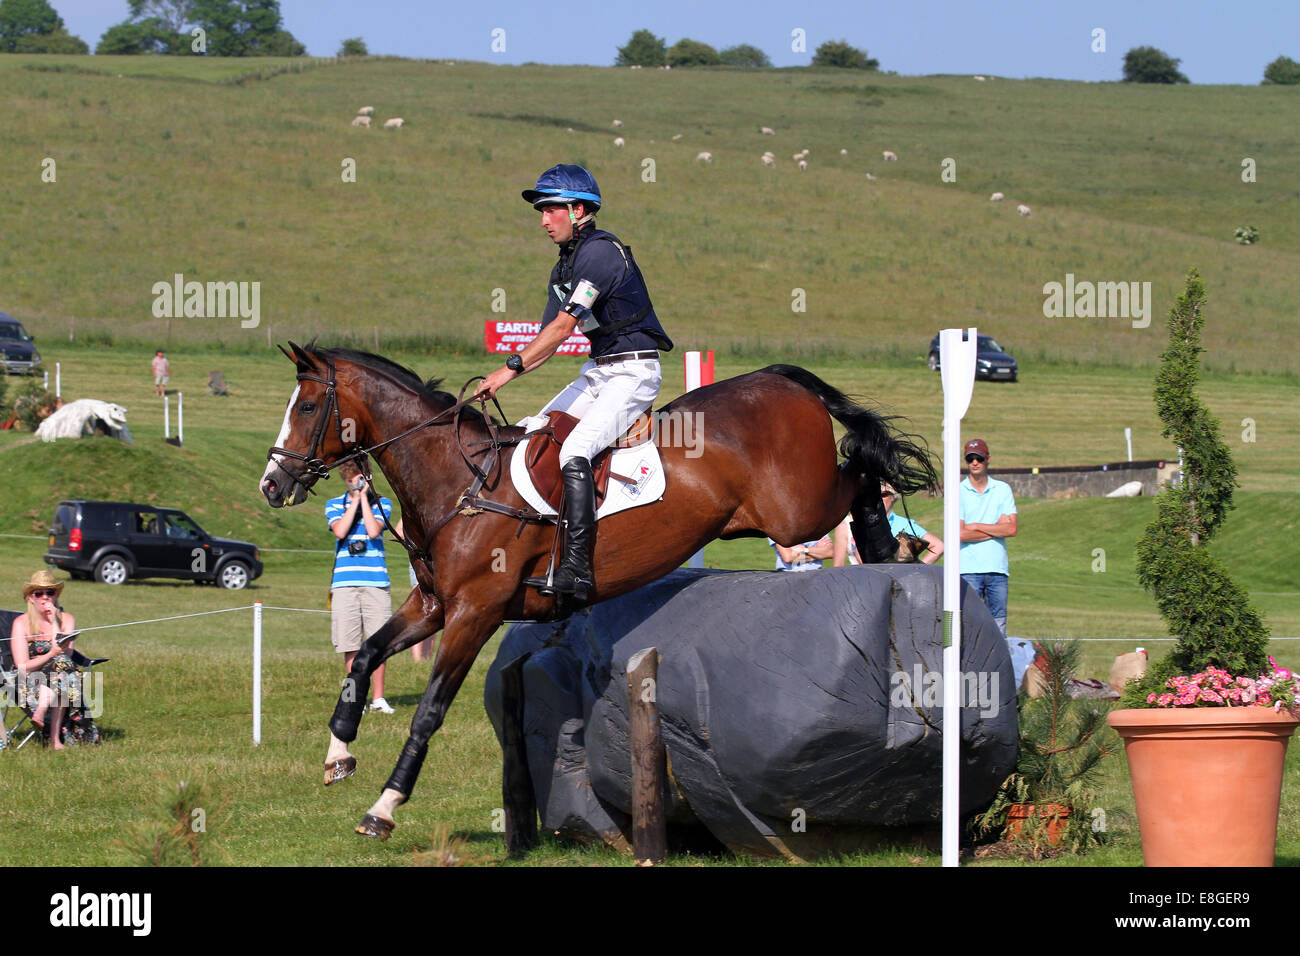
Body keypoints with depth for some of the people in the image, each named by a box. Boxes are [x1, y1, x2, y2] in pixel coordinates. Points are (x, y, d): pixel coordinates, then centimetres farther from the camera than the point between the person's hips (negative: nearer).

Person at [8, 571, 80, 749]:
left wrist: (54, 622, -13)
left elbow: (65, 653, -11)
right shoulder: (21, 623, -2)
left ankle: (40, 714, -45)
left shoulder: (67, 619, 6)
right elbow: (22, 666, -10)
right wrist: (51, 655, -24)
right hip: (30, 683, -2)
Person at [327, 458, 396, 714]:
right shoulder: (334, 505, 10)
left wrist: (364, 497, -7)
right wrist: (355, 499, -6)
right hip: (345, 584, 1)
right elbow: (340, 531, -9)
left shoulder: (381, 504, 7)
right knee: (350, 645, 0)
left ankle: (378, 697, 11)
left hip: (375, 581, -1)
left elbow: (373, 531, -10)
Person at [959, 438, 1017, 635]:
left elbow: (1012, 529, 0)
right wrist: (997, 528, -3)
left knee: (998, 625, 1)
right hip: (969, 568, -2)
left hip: (997, 567, 2)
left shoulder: (1003, 490, 11)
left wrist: (976, 526, -4)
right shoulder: (959, 492, 4)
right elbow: (960, 534, -7)